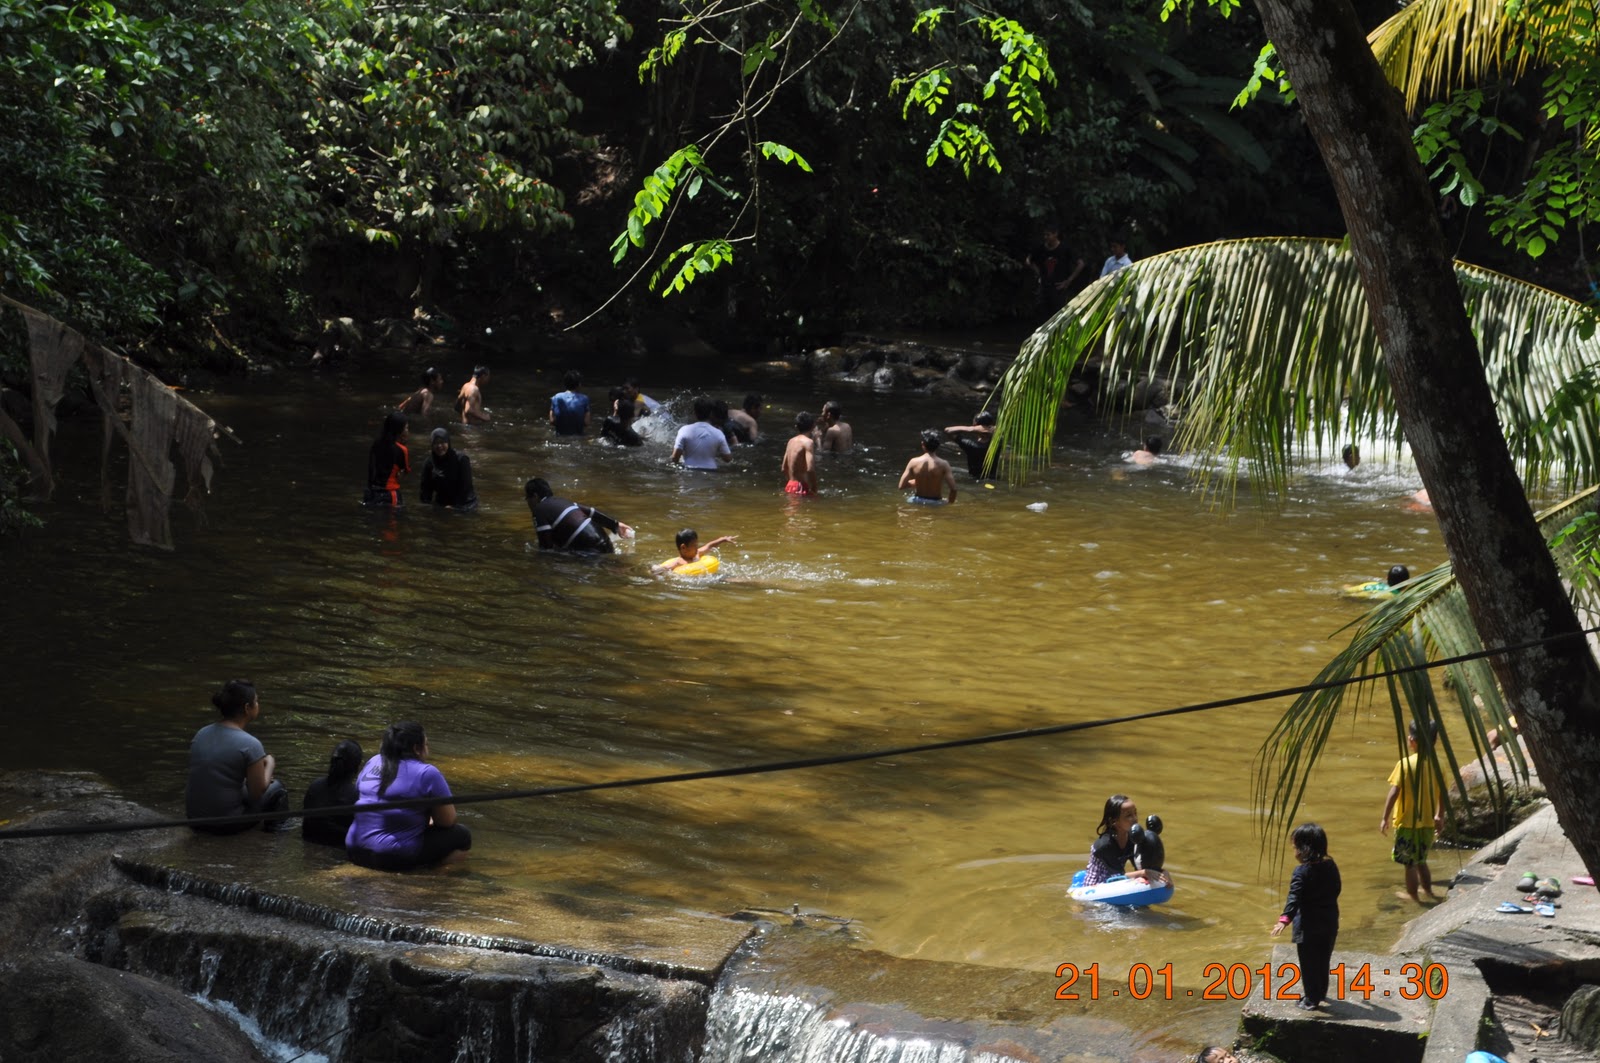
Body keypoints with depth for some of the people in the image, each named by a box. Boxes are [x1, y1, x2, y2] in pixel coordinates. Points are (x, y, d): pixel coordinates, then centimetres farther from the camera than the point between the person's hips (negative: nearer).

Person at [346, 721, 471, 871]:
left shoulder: (373, 763, 11)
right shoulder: (427, 773, -9)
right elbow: (448, 820, -3)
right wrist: (429, 822, 20)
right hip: (396, 857, -8)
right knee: (461, 836, 7)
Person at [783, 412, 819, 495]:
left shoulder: (792, 441, 13)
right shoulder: (808, 442, -13)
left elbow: (784, 469, 19)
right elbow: (810, 469, -24)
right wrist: (814, 490, -15)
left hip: (790, 486, 9)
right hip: (802, 488, -9)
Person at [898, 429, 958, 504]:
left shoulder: (914, 462, -9)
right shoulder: (943, 464, -13)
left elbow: (901, 486, -5)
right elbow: (953, 489, -15)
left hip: (917, 501, 2)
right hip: (935, 503, -2)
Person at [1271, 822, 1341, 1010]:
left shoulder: (1302, 872, -19)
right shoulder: (1331, 866, 0)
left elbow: (1294, 898, -29)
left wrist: (1285, 919, -37)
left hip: (1308, 926, -7)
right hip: (1330, 924, 7)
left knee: (1308, 963, 5)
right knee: (1323, 960, 21)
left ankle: (1311, 999, 10)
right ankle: (1320, 992, 34)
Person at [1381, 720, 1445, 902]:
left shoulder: (1405, 764, -17)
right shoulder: (1435, 764, -1)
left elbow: (1394, 792, -19)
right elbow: (1442, 793, 9)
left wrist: (1385, 817, -13)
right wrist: (1440, 815, 23)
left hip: (1407, 822, -5)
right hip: (1428, 822, 5)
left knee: (1409, 863, 9)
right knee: (1421, 860, 23)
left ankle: (1412, 894, 19)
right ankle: (1427, 890, 31)